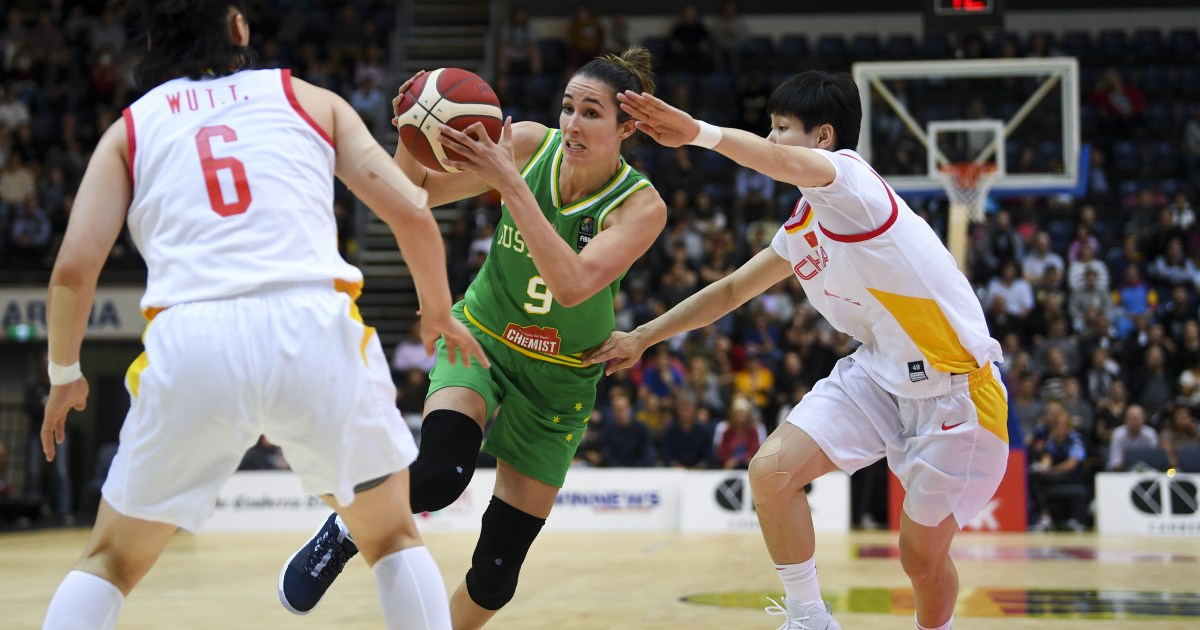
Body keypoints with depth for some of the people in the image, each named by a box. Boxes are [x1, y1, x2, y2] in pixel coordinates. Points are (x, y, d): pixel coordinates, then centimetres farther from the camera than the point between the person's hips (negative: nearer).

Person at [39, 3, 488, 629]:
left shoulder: (130, 129, 20)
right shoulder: (310, 100, 20)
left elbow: (73, 268, 9)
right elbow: (412, 213, 12)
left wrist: (64, 373, 25)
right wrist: (438, 313, 29)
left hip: (189, 341, 0)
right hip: (315, 325, 0)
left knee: (110, 560, 20)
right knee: (393, 537, 23)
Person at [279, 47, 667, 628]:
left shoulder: (642, 206, -21)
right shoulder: (529, 145, -14)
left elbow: (572, 285, -38)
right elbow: (415, 194, -6)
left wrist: (510, 183, -41)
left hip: (559, 380, 0)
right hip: (480, 338, 0)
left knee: (495, 576, -1)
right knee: (439, 474, -32)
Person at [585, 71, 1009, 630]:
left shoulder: (848, 174, -16)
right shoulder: (801, 229, 11)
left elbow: (789, 163, -40)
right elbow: (731, 291, 22)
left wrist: (701, 132, -51)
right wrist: (643, 336, 18)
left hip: (955, 389, -8)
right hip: (880, 371, 8)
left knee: (922, 557, 0)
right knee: (771, 469, -11)